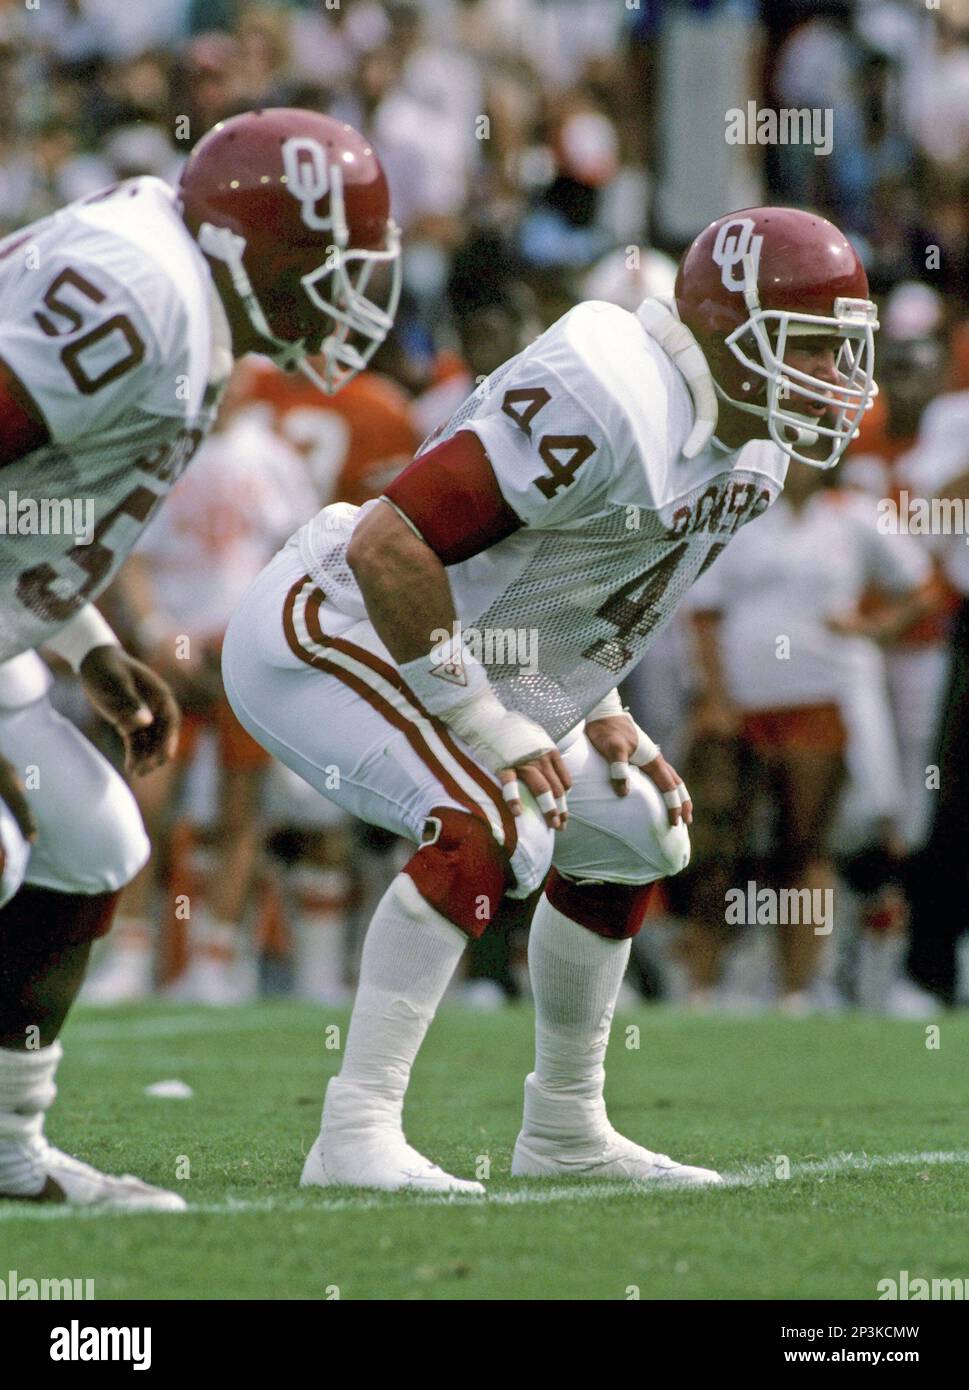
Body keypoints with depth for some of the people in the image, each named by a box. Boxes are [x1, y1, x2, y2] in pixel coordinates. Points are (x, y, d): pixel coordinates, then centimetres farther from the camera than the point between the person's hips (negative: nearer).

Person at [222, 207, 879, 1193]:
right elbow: (389, 546, -32)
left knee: (632, 834, 13)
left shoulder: (748, 448, 3)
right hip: (322, 636, -10)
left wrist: (602, 712, 5)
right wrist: (485, 727, -25)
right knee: (488, 826, -29)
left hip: (461, 665, 10)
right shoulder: (609, 407, -30)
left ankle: (565, 1131, 25)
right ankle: (355, 1131, -27)